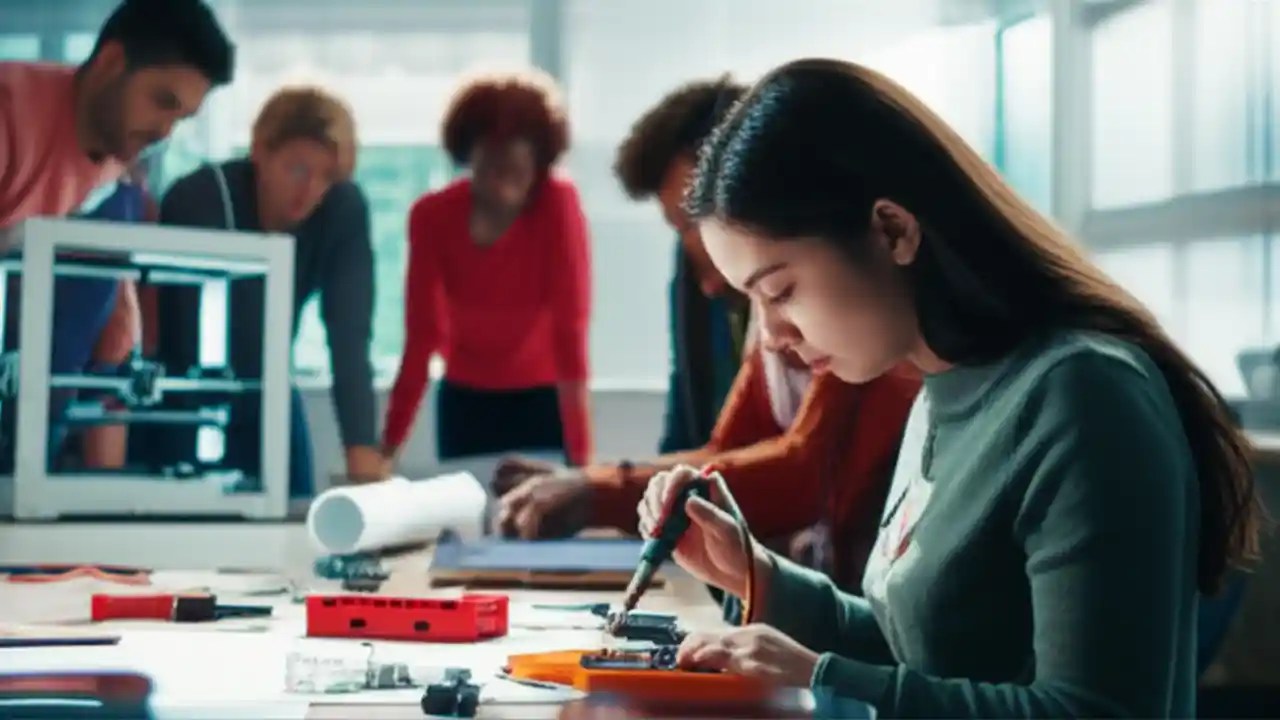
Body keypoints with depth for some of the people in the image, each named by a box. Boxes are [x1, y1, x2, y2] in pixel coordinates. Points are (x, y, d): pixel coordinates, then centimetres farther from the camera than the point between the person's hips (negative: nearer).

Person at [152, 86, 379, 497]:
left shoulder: (345, 209, -16)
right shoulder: (198, 201, -27)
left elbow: (350, 336, -22)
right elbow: (197, 347, -30)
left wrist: (363, 450, -34)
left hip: (264, 403, 4)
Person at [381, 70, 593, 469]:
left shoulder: (557, 202, -21)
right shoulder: (432, 216, -14)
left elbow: (570, 323, -25)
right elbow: (423, 336, -14)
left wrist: (580, 455, -30)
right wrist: (388, 448, -19)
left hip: (543, 398, -2)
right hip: (465, 399, 2)